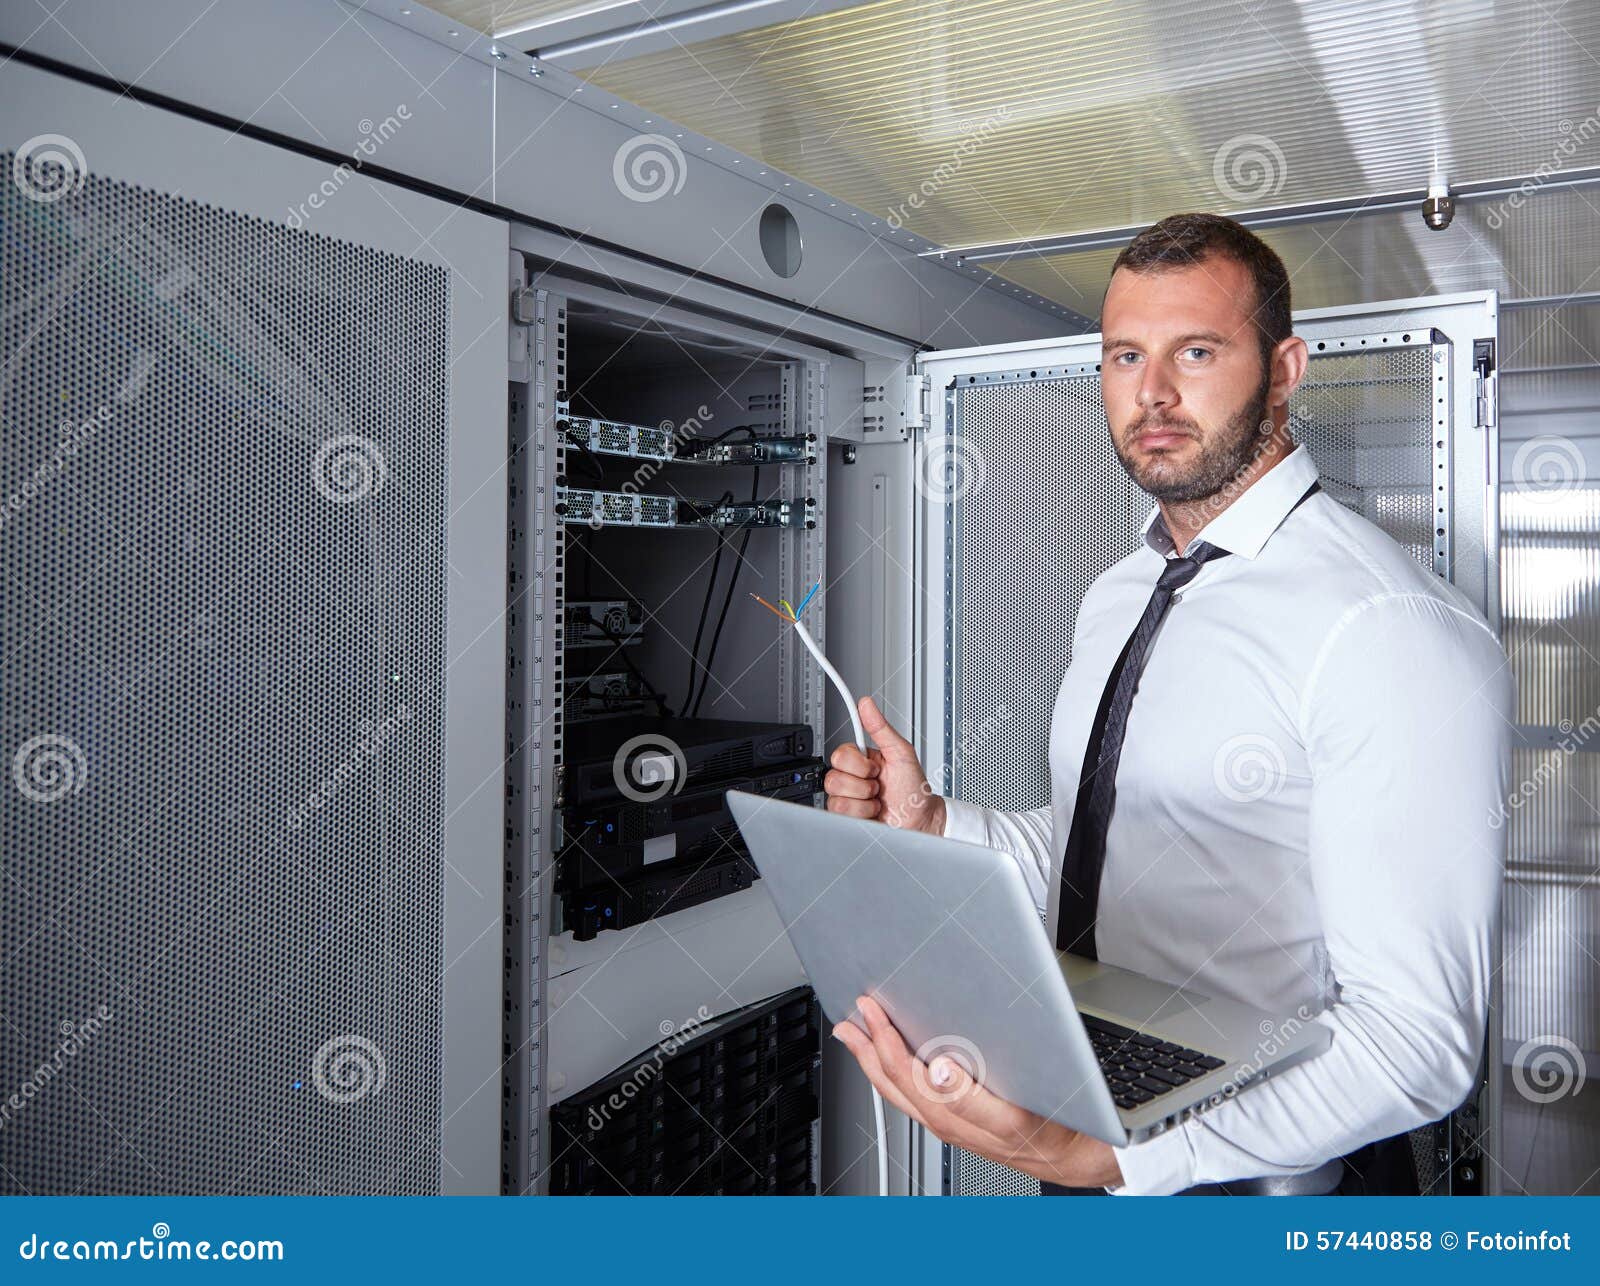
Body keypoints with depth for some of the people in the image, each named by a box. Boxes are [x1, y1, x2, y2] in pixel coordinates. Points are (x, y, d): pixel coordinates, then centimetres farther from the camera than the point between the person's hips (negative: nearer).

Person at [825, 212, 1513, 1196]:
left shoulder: (1393, 630, -23)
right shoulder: (1113, 601, 4)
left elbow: (1419, 1040, -26)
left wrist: (1107, 1154, -37)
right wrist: (934, 825, -4)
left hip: (1269, 1186, -7)